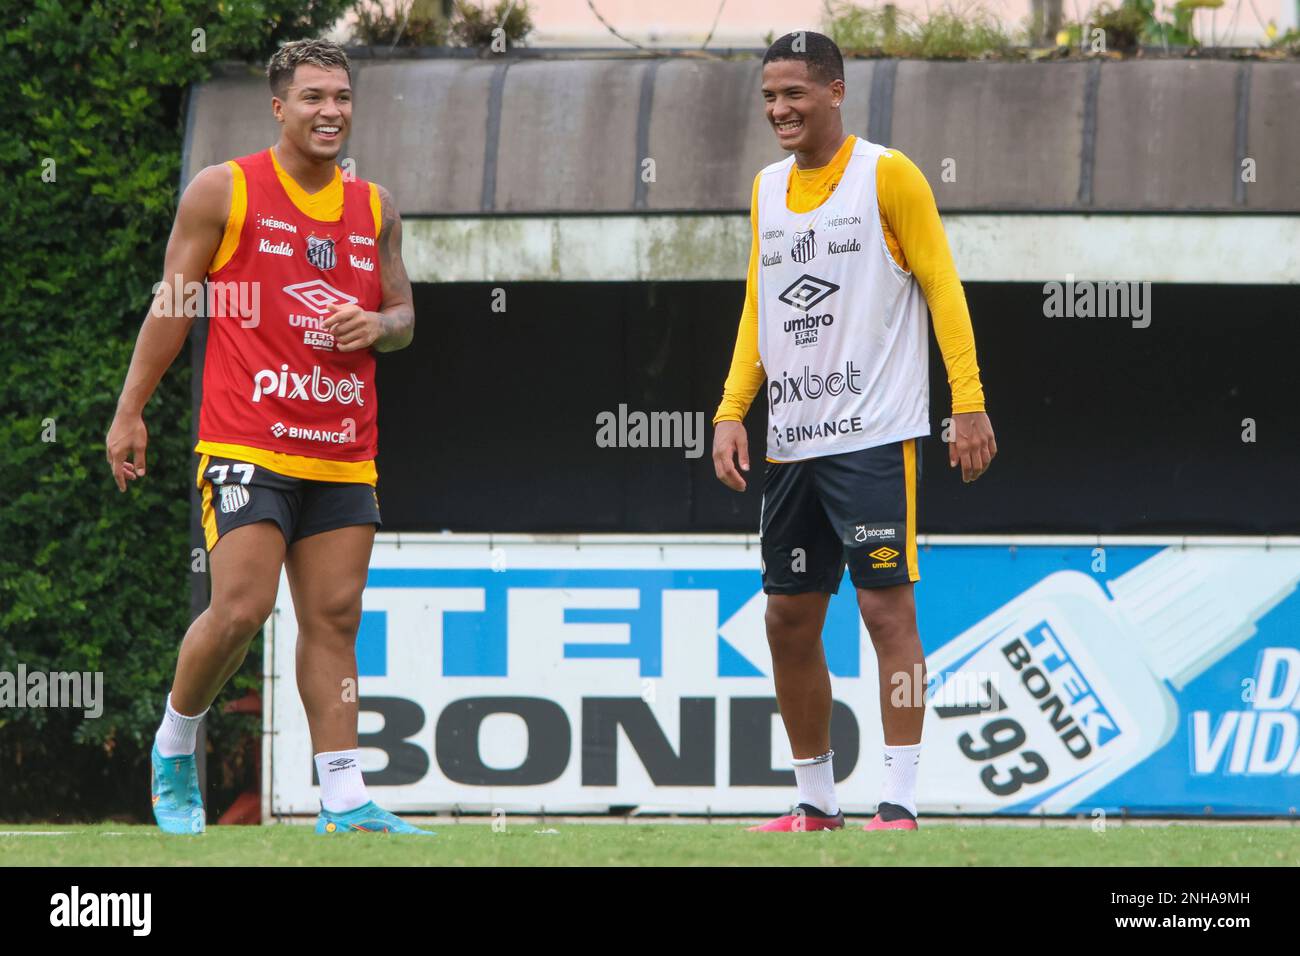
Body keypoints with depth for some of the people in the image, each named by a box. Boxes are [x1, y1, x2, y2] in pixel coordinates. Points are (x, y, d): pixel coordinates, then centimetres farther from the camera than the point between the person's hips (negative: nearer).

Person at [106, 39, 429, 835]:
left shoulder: (376, 209, 13)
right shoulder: (224, 192, 0)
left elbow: (404, 315, 20)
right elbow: (174, 303, 3)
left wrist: (378, 326, -4)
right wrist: (131, 412, 0)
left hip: (345, 454, 5)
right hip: (247, 445, -5)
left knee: (334, 619, 1)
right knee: (241, 609, -13)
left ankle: (345, 801, 1)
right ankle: (175, 748, 12)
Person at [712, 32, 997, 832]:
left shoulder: (887, 175, -4)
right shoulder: (767, 189, 14)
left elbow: (943, 286, -5)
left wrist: (969, 403, -12)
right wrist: (732, 412, 9)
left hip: (874, 435, -7)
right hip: (792, 439, 7)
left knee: (886, 605, -10)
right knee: (789, 617, 6)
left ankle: (900, 805, -11)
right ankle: (817, 805, 16)